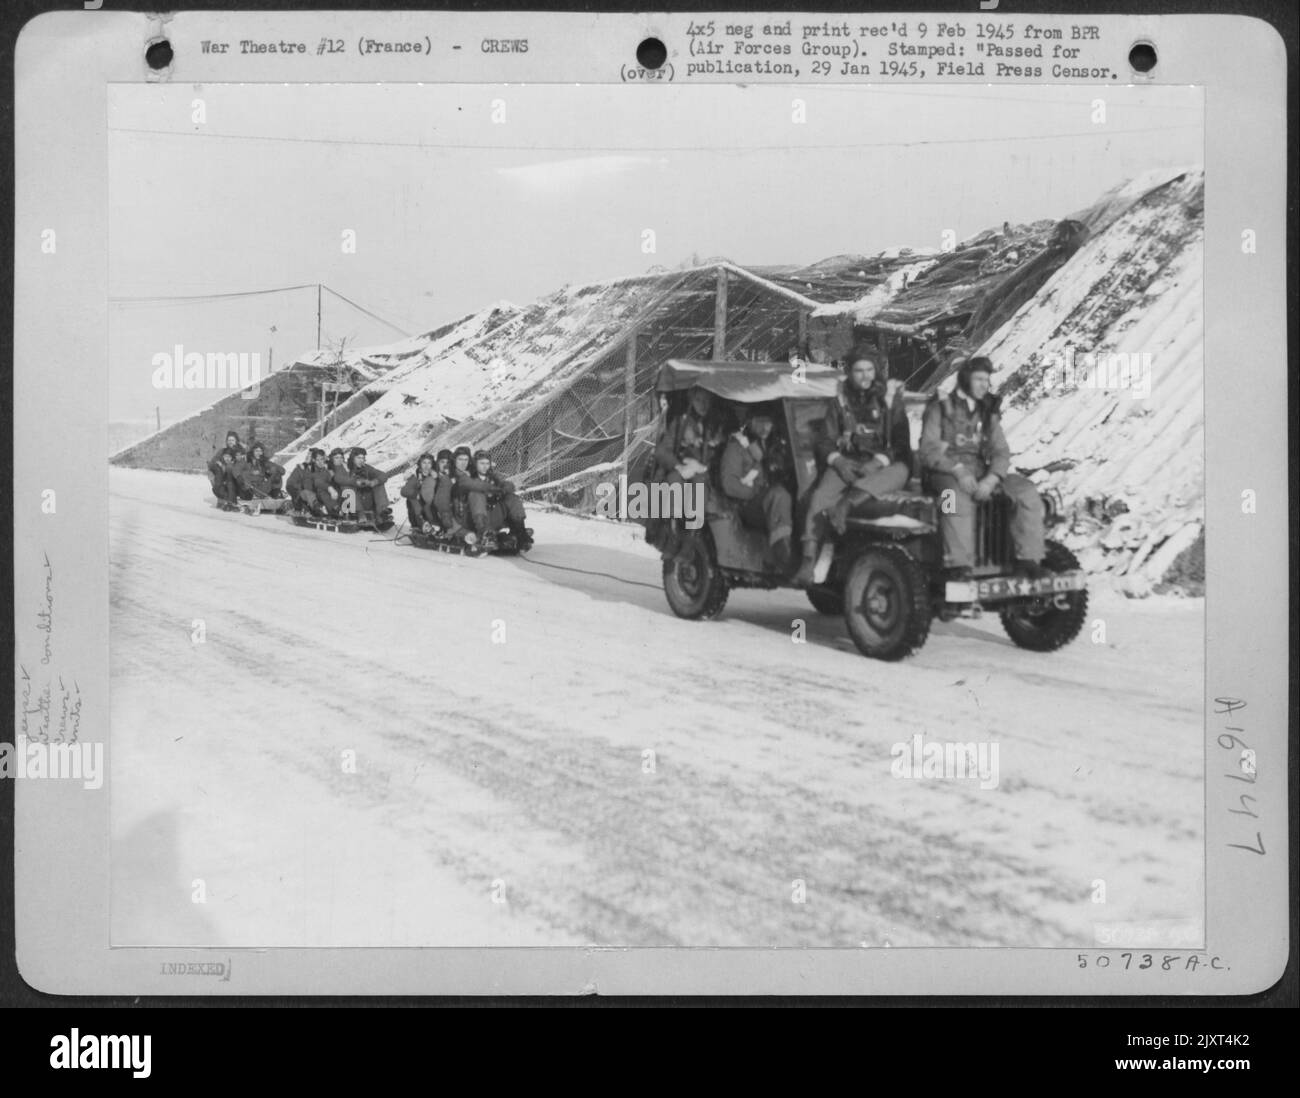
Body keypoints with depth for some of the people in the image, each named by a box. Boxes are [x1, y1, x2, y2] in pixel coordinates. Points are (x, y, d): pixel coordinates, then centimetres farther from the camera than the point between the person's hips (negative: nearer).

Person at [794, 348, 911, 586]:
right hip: (847, 463, 1)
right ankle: (809, 561, -31)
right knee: (819, 498, -27)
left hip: (885, 465, -1)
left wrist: (878, 462, -16)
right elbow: (825, 442, 9)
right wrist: (838, 461, -12)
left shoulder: (891, 399, 7)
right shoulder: (841, 401, 13)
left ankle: (841, 512, -48)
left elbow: (902, 443, 0)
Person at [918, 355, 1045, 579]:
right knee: (958, 496, -40)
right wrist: (959, 471, -24)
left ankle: (1029, 557, -14)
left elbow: (1001, 451, 6)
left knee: (1027, 491, -16)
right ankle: (958, 564, -42)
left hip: (981, 472, 5)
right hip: (946, 472, -5)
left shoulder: (988, 412, 17)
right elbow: (929, 450, -9)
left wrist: (991, 479, -16)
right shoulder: (941, 408, 2)